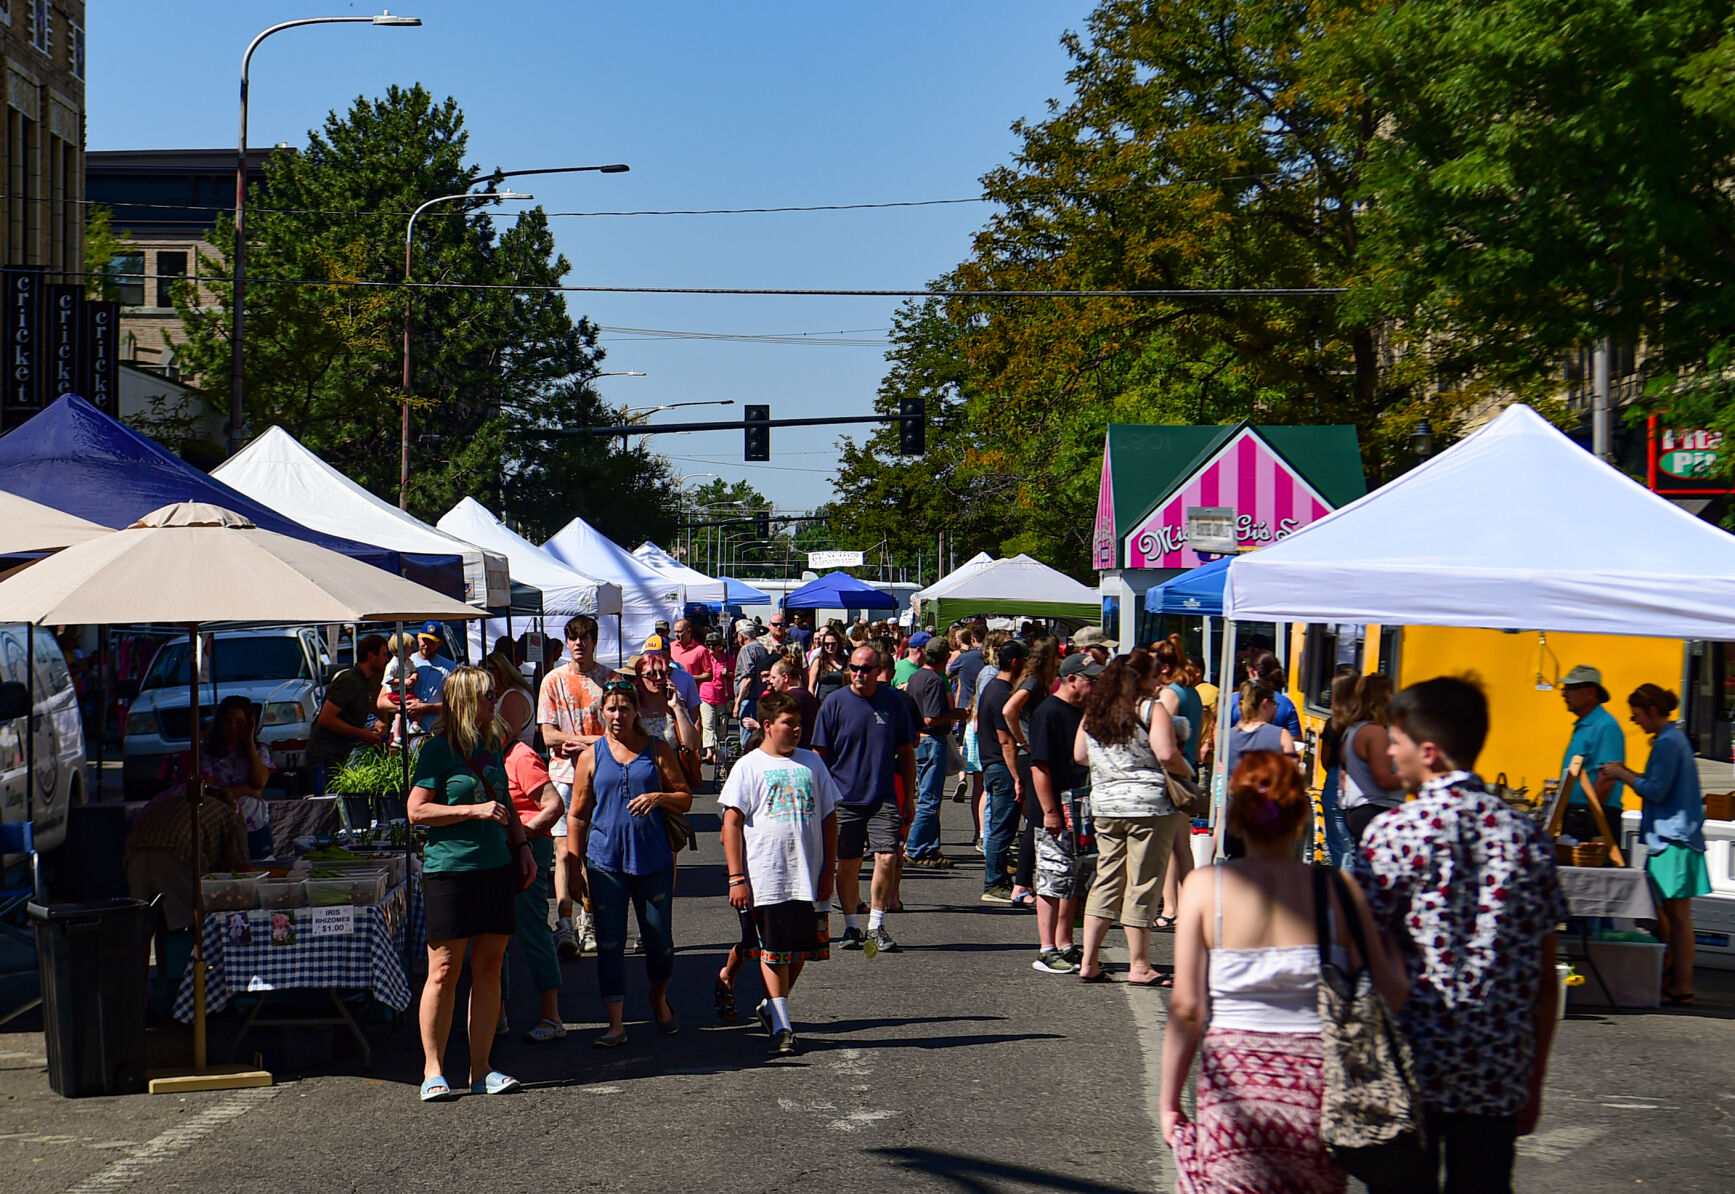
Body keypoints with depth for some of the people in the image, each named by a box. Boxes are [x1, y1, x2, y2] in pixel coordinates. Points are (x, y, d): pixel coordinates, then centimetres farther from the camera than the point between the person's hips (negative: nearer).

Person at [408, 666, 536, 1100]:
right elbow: (417, 811, -10)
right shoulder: (438, 750, -6)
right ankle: (433, 1071, 5)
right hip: (449, 870, -6)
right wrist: (474, 810, -15)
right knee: (444, 970, -3)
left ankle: (482, 1069, 11)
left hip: (496, 868, 6)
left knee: (489, 968, 5)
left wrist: (522, 846, 16)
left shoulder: (492, 747, 14)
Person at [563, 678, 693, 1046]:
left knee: (659, 938, 5)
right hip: (605, 860, 0)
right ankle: (616, 1024, 1)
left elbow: (685, 798, 6)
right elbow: (578, 815, 10)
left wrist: (658, 797, -14)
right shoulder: (591, 757, 7)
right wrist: (573, 865, 6)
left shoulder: (658, 750, 5)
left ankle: (659, 1002, 33)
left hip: (653, 859, 0)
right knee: (609, 943, -2)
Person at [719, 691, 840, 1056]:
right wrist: (736, 878, -10)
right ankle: (781, 1027, 2)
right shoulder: (749, 766, -1)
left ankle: (773, 1007, 29)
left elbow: (829, 817, 14)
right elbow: (731, 824, -4)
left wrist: (828, 870, 7)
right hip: (766, 879, -4)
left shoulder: (811, 762, 11)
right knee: (774, 952, -2)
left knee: (801, 950, 9)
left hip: (808, 878, 4)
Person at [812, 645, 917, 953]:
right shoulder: (835, 702, -2)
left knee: (887, 858, -10)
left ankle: (876, 926, 3)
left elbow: (906, 752, 11)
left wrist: (909, 797, 10)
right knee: (848, 864, 7)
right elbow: (819, 754, 3)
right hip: (844, 797, 0)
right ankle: (852, 927, 22)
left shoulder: (893, 700, 3)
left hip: (884, 797, 0)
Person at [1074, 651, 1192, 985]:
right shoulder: (1152, 710, -8)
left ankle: (1088, 962, 11)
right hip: (1150, 807, -6)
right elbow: (1166, 754, -18)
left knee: (1106, 882, 12)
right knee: (1143, 885, 1)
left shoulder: (1094, 711, 11)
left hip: (1104, 806, 6)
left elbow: (1079, 755, 16)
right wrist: (1187, 771, 0)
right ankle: (1139, 967, 6)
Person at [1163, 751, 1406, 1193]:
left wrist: (1169, 1101, 6)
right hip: (1322, 1088, 1)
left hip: (1236, 1092, -1)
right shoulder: (1339, 890, -1)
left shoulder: (1205, 885, -2)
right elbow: (1390, 997, -1)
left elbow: (1187, 1007, -3)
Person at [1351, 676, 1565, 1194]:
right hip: (1501, 1074, 4)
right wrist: (1535, 1080, 16)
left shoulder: (1396, 830, -8)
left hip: (1411, 1063, -4)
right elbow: (1544, 978, 8)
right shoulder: (1527, 835, 5)